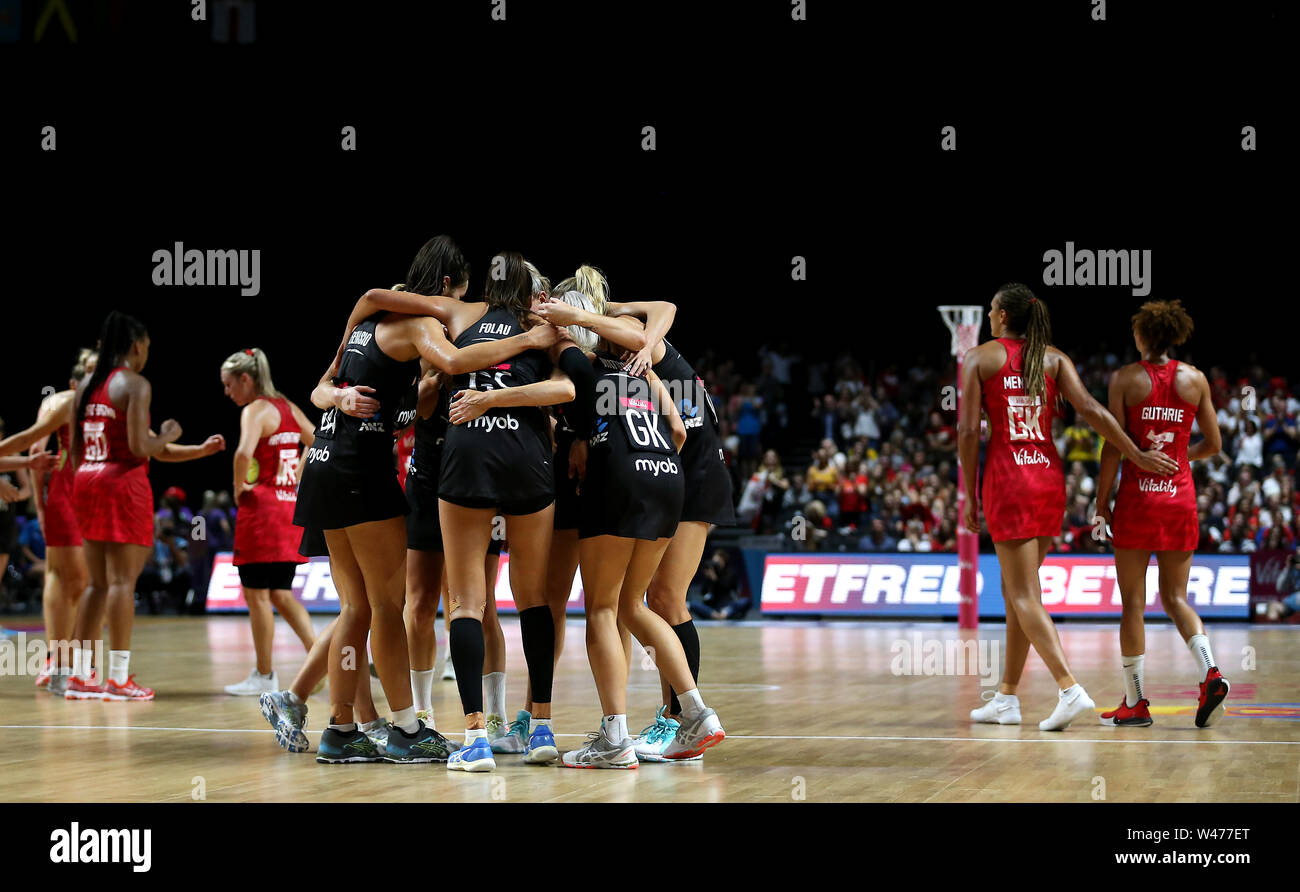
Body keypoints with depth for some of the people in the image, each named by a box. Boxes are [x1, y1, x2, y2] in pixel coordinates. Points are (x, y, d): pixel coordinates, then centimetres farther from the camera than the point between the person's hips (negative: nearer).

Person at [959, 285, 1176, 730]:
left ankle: (1070, 690, -21)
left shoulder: (979, 359, -1)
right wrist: (1137, 456, -3)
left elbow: (968, 431, -5)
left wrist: (970, 496, 1)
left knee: (1024, 595, -6)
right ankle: (1006, 699, 18)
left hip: (1007, 476, -5)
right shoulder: (1053, 358, 8)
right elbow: (1090, 410, -5)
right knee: (1016, 588, 15)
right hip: (1049, 476, 5)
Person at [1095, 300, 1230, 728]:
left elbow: (1113, 446, -8)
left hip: (1137, 497, -3)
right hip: (1180, 497, 3)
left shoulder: (1125, 379, -5)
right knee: (1175, 597, 12)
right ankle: (1211, 672, -11)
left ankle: (1135, 701, 6)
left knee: (1133, 602, 4)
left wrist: (1101, 500, 0)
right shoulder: (1195, 379, 4)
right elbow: (1214, 444, 8)